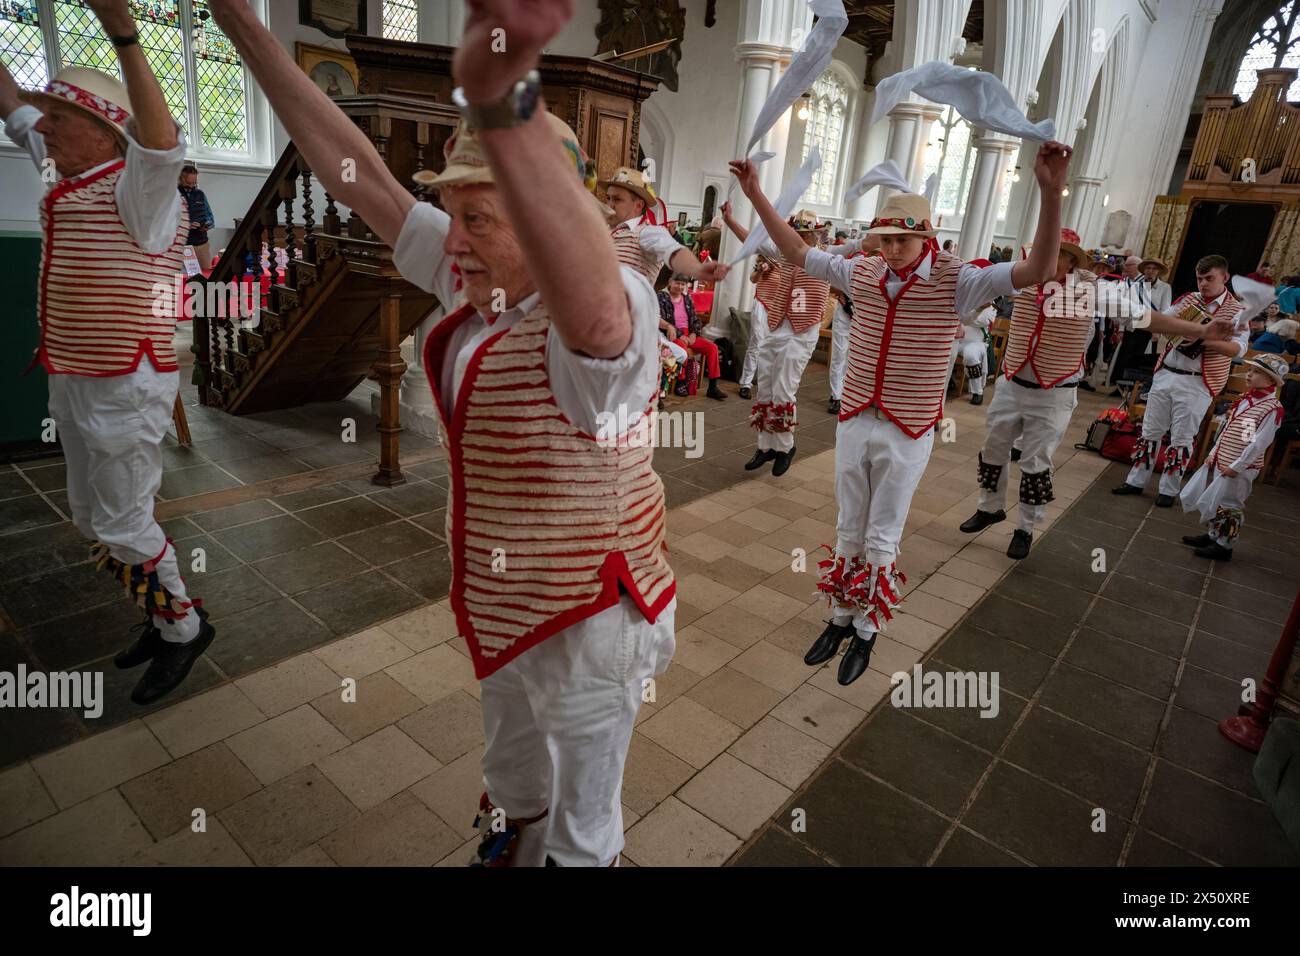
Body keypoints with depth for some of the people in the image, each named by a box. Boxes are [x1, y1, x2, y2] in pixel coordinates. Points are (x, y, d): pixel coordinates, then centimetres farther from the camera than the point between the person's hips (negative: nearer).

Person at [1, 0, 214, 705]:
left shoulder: (136, 191, -13)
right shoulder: (73, 181, 12)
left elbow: (162, 143, -34)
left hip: (125, 388, -10)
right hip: (72, 382, 10)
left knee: (122, 524, -2)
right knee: (90, 518, 16)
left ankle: (184, 626, 17)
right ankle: (165, 618, 30)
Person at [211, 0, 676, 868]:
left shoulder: (615, 305, -29)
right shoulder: (476, 282, -4)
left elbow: (591, 316, -55)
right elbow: (366, 183, -2)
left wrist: (501, 99, -67)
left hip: (588, 620, -8)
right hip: (499, 607, 8)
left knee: (584, 826, 19)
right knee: (512, 762, 36)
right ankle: (515, 839, 66)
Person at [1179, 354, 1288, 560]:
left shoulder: (1272, 408, -16)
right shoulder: (1245, 400, 9)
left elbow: (1260, 443, -20)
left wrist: (1236, 466, -20)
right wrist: (1213, 454, 9)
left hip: (1239, 469, -8)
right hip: (1219, 461, 8)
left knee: (1225, 506, 1)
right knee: (1207, 499, 17)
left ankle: (1223, 546, 14)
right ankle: (1212, 535, 33)